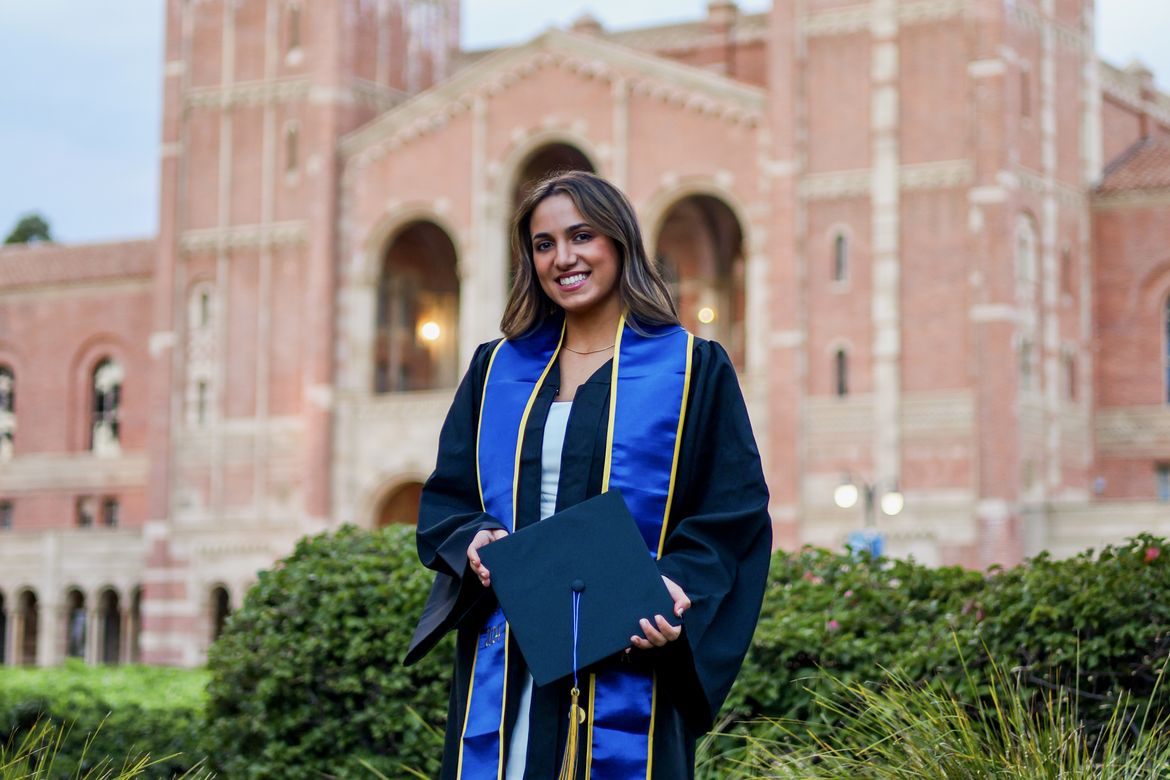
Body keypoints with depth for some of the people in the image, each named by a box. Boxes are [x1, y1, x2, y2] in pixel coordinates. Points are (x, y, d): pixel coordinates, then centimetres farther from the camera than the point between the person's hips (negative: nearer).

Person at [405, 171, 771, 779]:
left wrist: (677, 591, -18)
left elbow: (736, 516, -1)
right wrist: (472, 542, -7)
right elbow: (446, 497, 15)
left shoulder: (692, 372, 3)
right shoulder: (496, 369, 14)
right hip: (503, 665, 3)